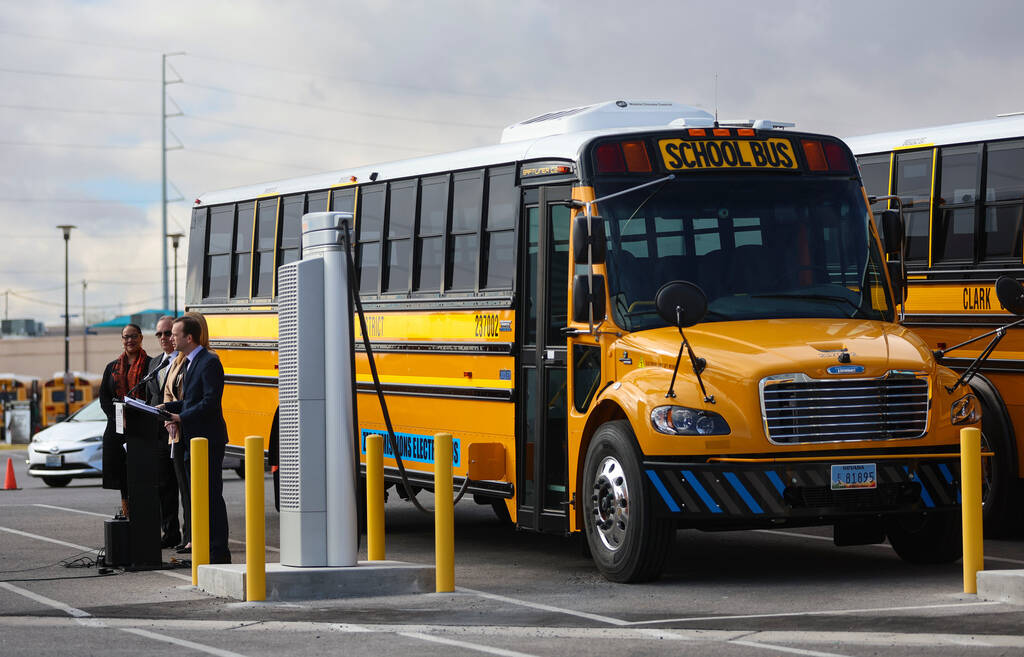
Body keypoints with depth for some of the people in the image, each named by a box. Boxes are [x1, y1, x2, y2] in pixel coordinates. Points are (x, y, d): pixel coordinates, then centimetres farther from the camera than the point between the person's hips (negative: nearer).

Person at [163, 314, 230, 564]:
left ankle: (219, 552, -5)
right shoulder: (189, 363, 17)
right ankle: (204, 546, 18)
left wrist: (181, 417, -17)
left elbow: (210, 402, -20)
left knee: (212, 494, -7)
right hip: (193, 440, 10)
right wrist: (167, 407, 8)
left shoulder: (209, 362, -14)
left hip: (208, 439, -10)